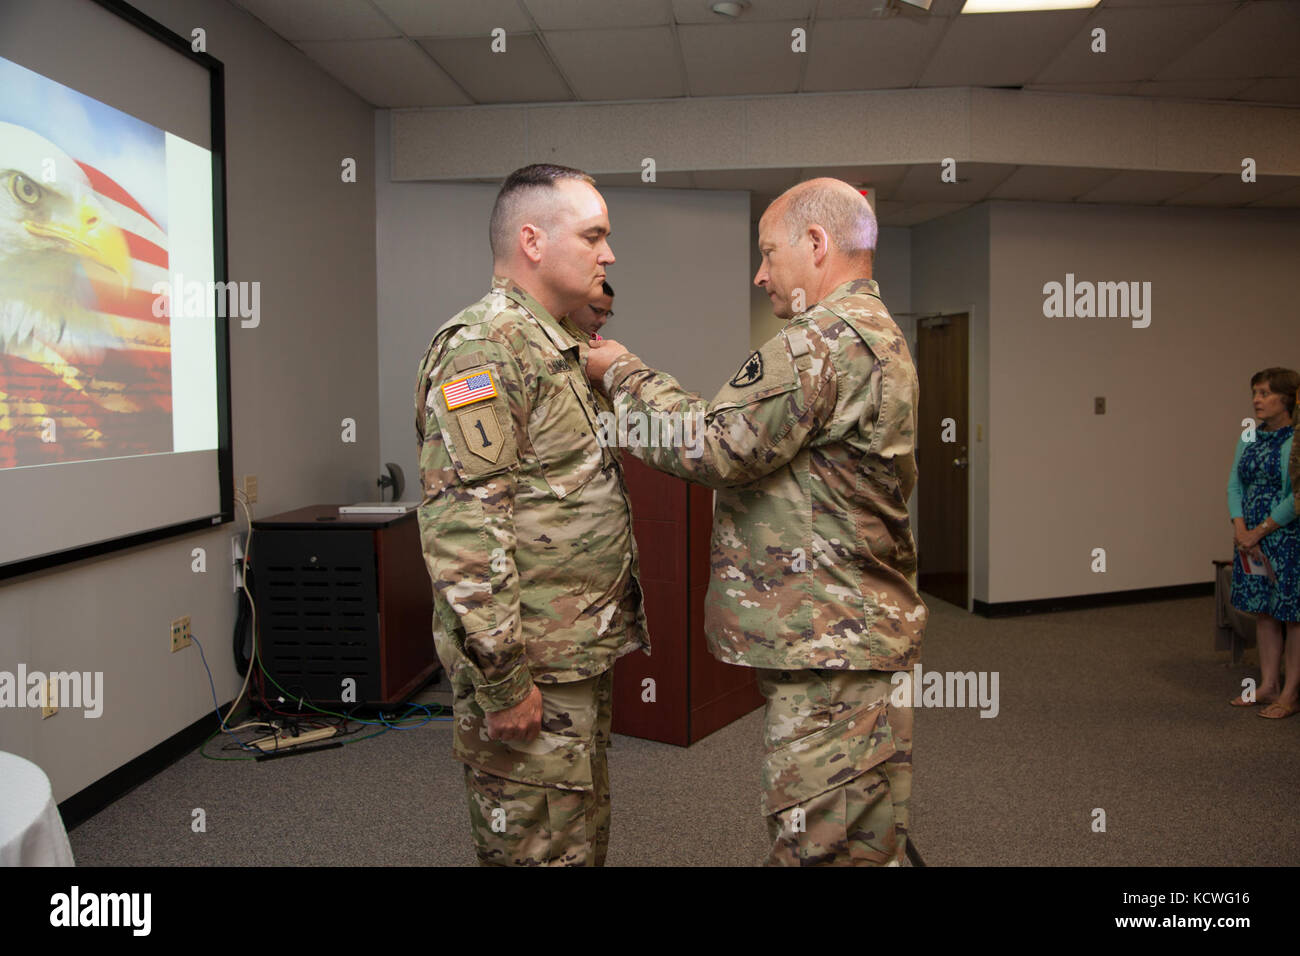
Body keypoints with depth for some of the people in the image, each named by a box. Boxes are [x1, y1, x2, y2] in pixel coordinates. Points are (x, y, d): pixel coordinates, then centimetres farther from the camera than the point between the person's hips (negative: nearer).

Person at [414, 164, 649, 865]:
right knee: (539, 850, 4)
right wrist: (503, 679, -23)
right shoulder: (482, 346, -17)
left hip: (579, 657, 10)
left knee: (583, 839, 20)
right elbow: (462, 528, -24)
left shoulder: (553, 349, 16)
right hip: (530, 670, -10)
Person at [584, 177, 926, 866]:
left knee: (822, 846, -2)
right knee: (864, 841, 19)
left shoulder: (823, 341, -17)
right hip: (862, 631, 11)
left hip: (829, 646, -11)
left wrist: (622, 373, -6)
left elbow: (712, 446, -19)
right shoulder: (881, 336, 20)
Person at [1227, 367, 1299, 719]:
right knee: (1264, 611, 13)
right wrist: (1240, 527, -8)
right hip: (1253, 538, 7)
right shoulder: (1249, 438, 8)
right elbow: (1235, 484, 6)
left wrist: (1260, 531, -17)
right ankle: (1268, 685, 23)